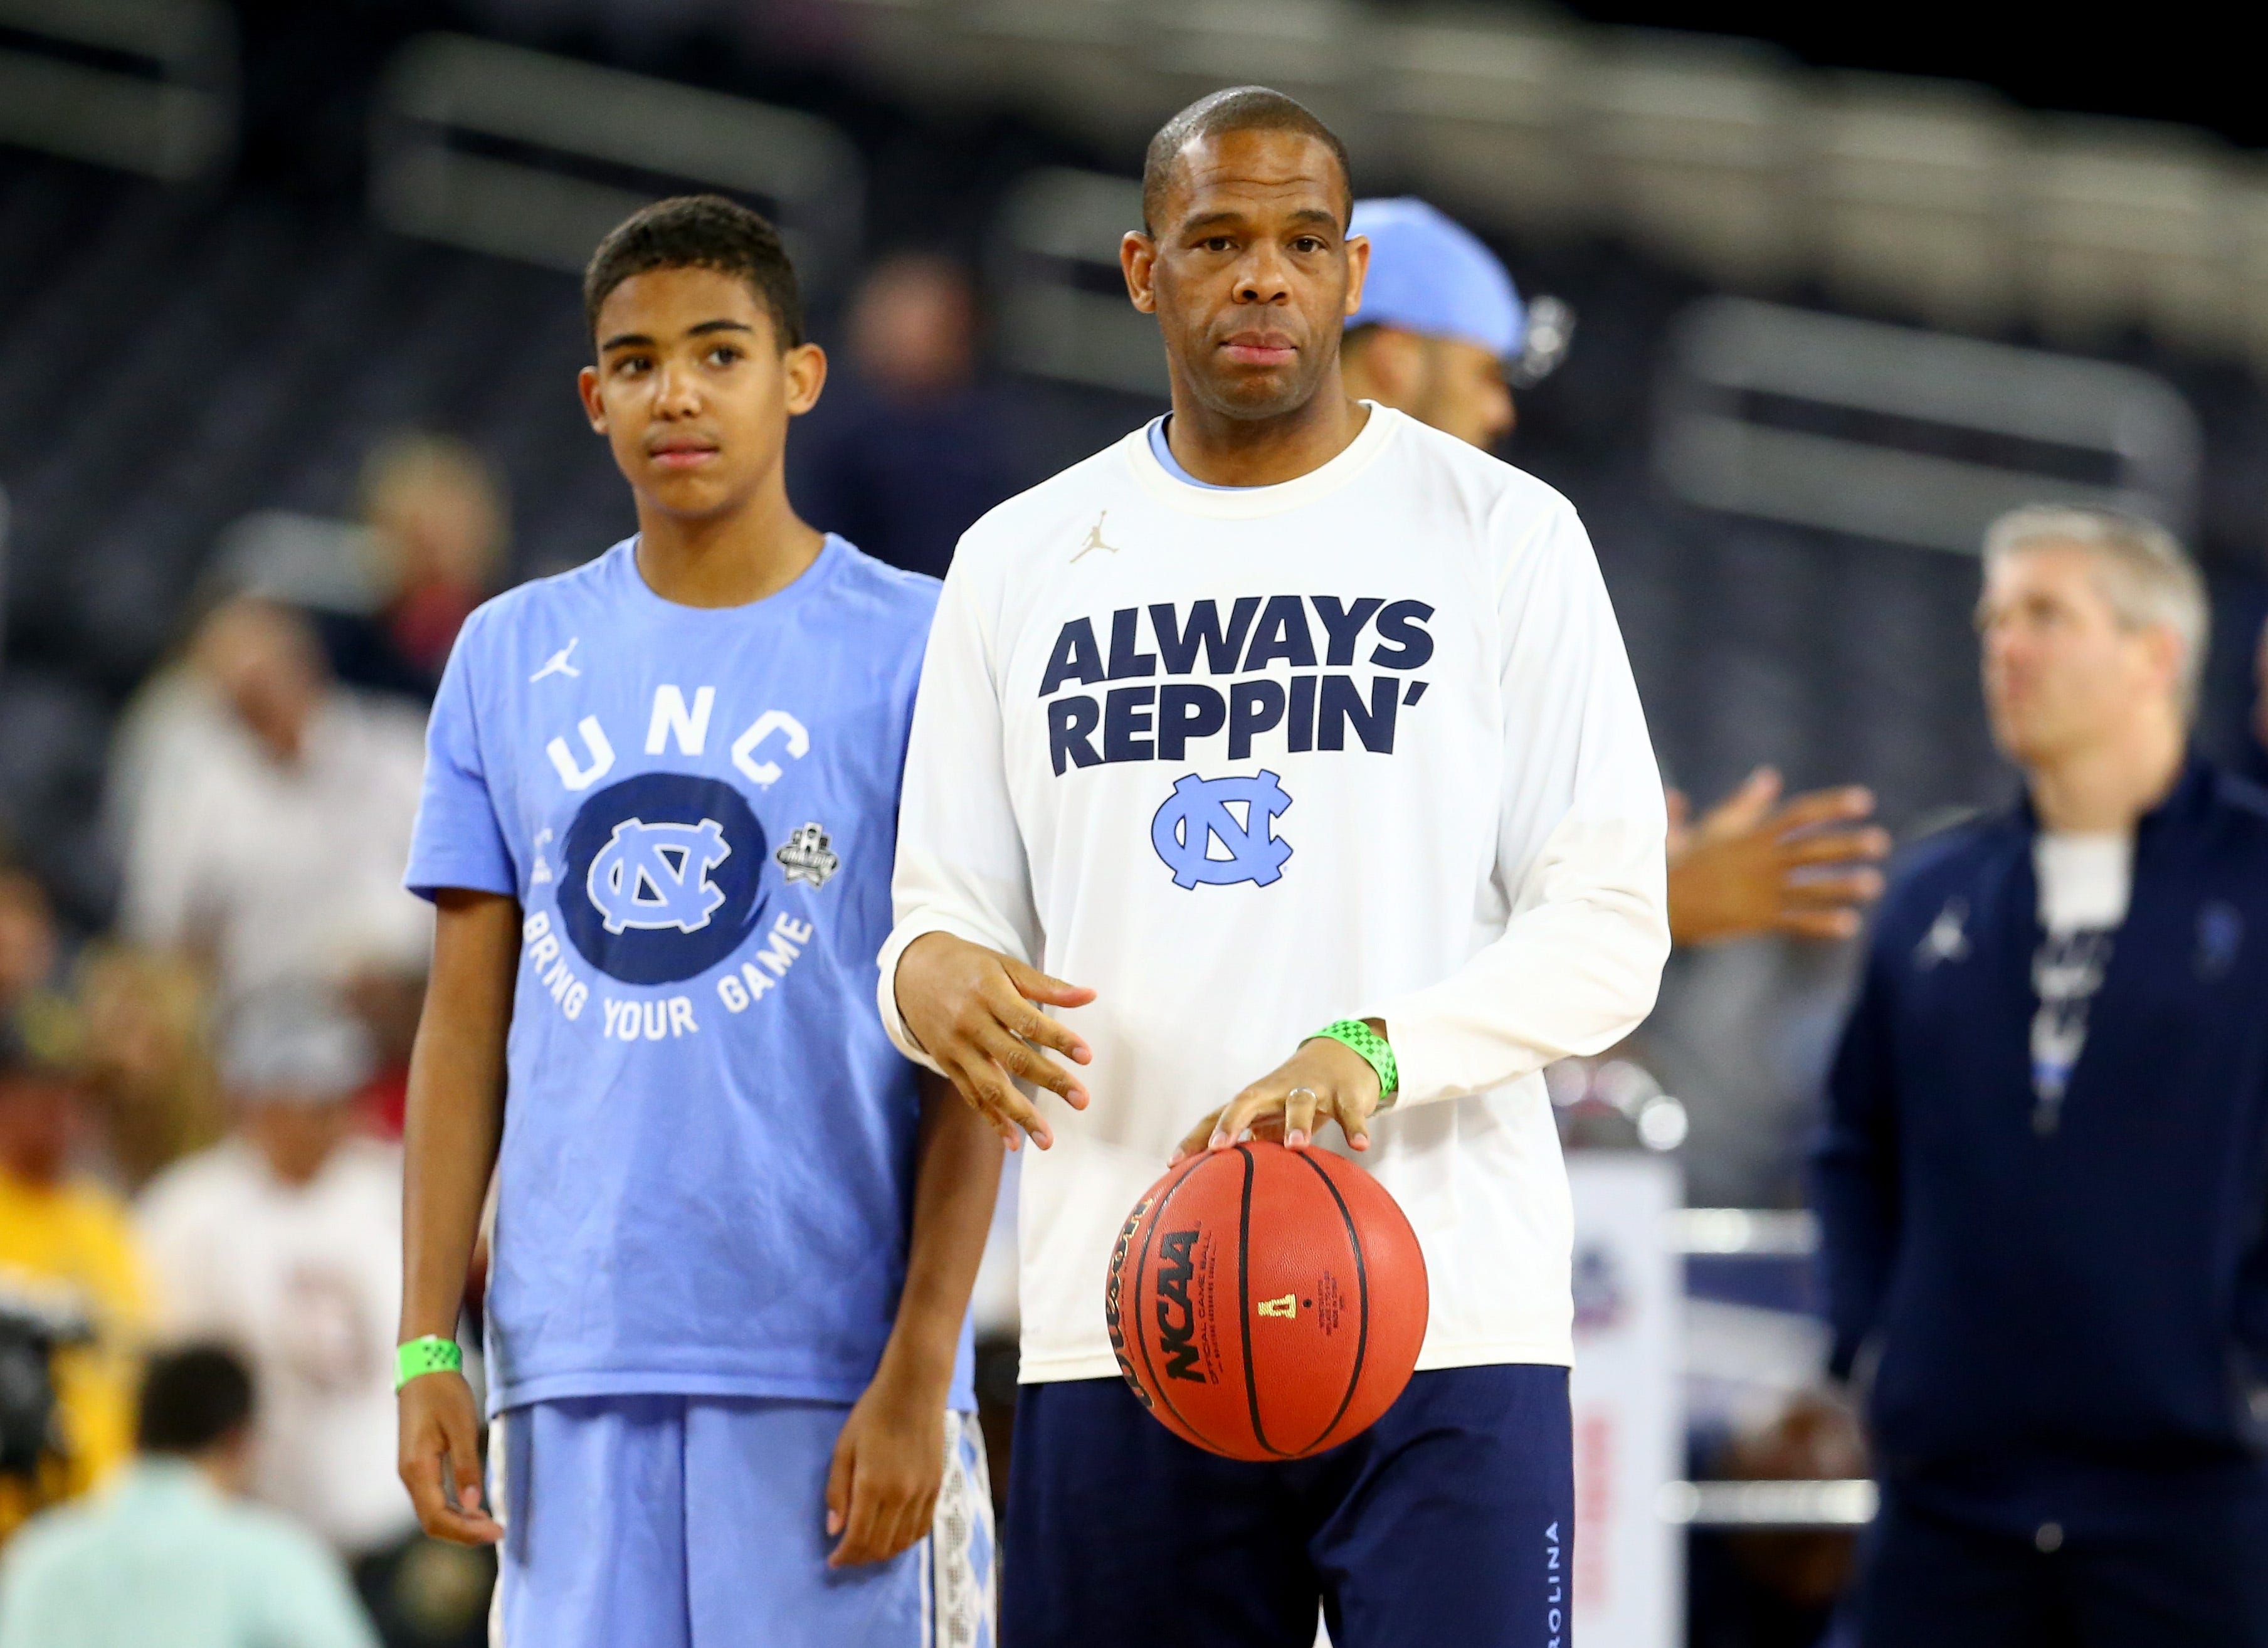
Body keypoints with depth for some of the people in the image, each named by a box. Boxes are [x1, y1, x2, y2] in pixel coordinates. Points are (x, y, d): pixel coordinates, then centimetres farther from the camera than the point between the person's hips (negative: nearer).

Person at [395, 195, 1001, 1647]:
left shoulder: (915, 651, 0)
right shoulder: (511, 659, 12)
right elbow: (468, 1025, 13)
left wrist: (919, 1371, -10)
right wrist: (427, 1344, 5)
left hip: (833, 1366, -3)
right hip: (574, 1359, 3)